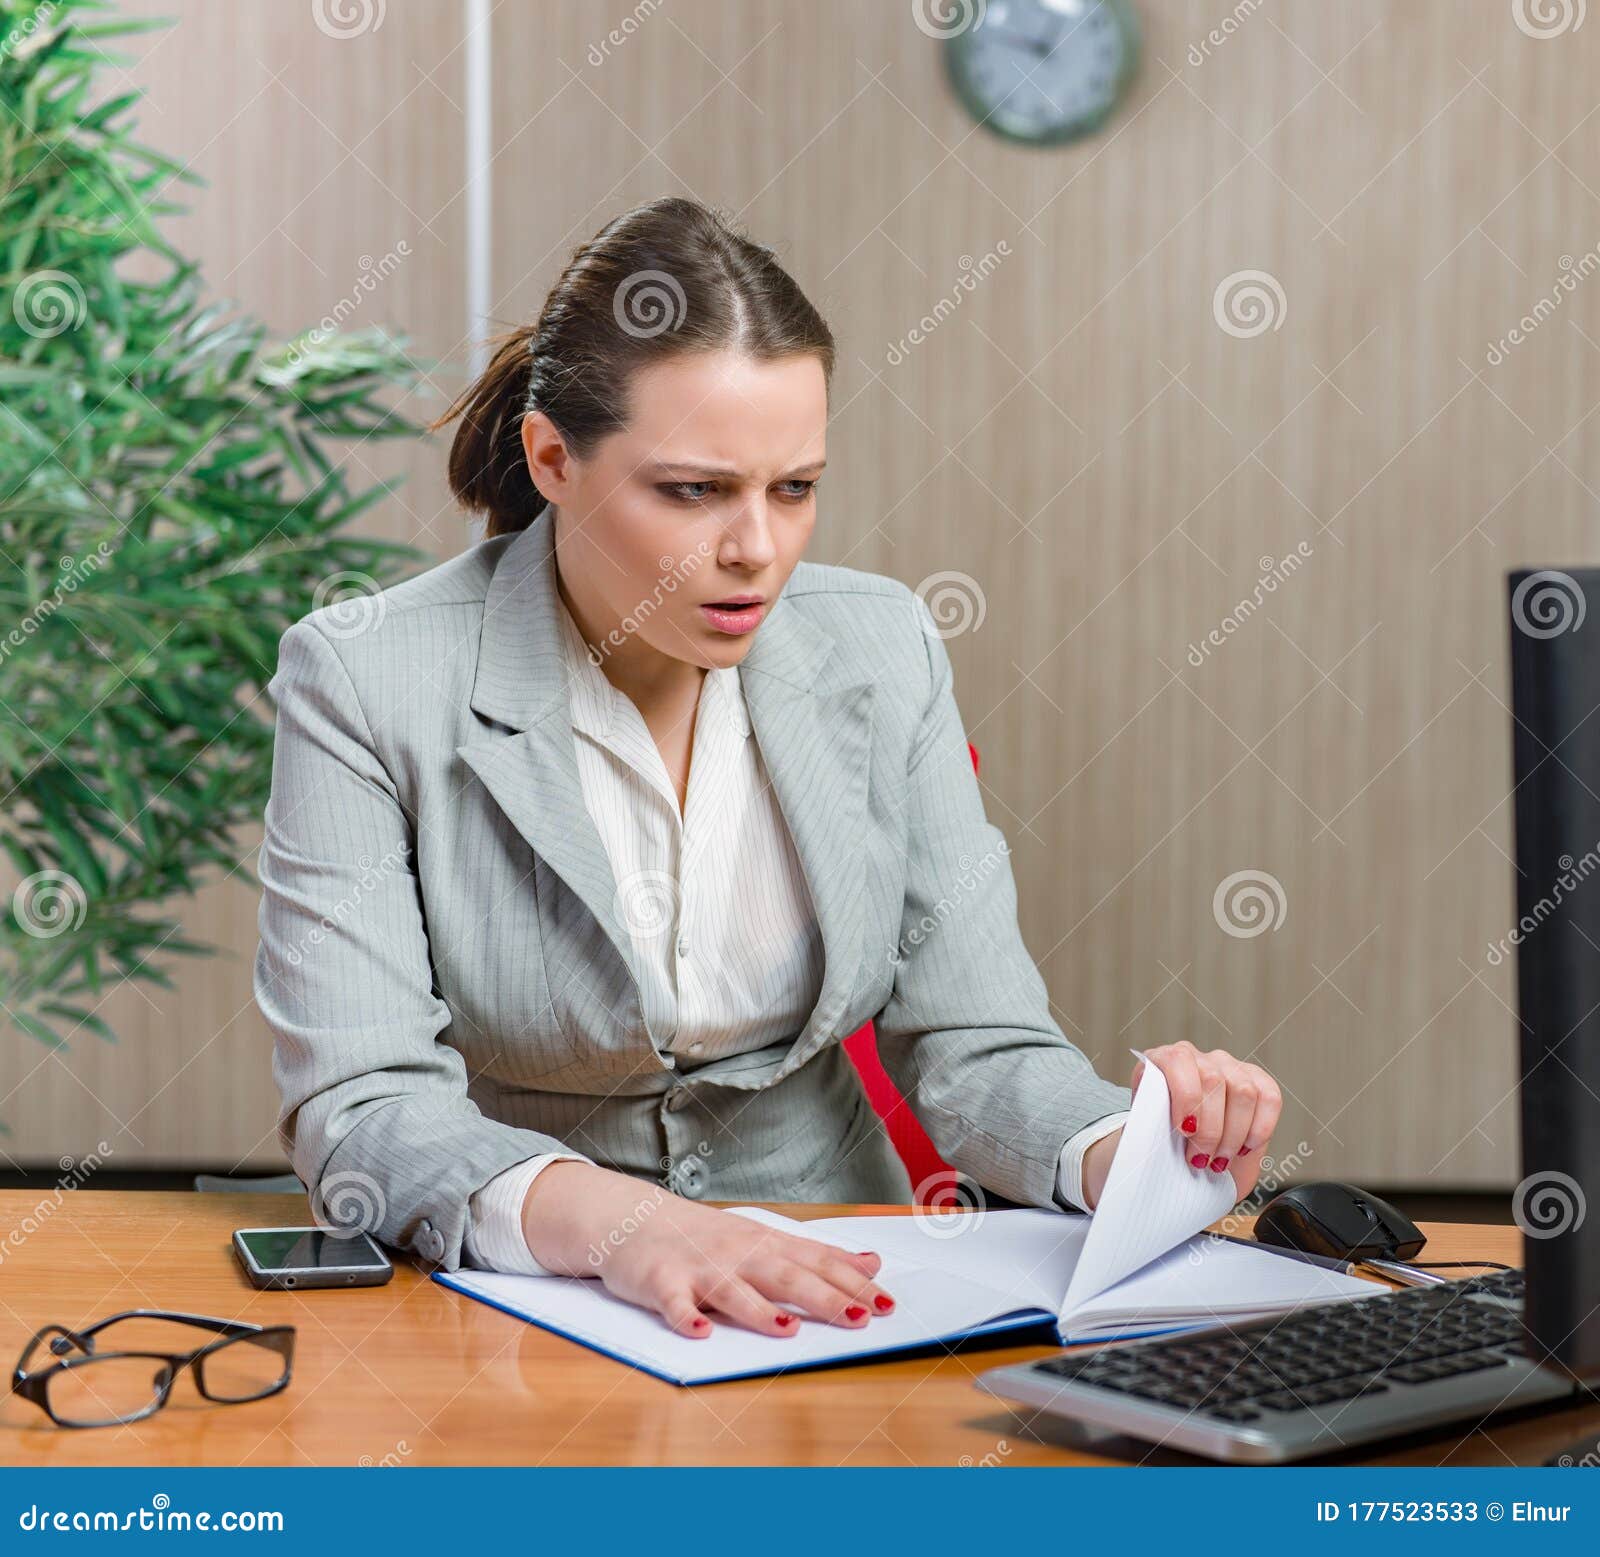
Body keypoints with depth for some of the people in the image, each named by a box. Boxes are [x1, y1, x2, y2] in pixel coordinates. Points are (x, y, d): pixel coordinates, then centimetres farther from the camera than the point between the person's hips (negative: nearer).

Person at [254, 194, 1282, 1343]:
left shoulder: (880, 654, -1)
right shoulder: (365, 681, -11)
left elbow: (976, 1043, -1)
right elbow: (361, 1108, -17)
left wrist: (1122, 1154, -22)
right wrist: (612, 1221, -34)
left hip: (826, 1286, 2)